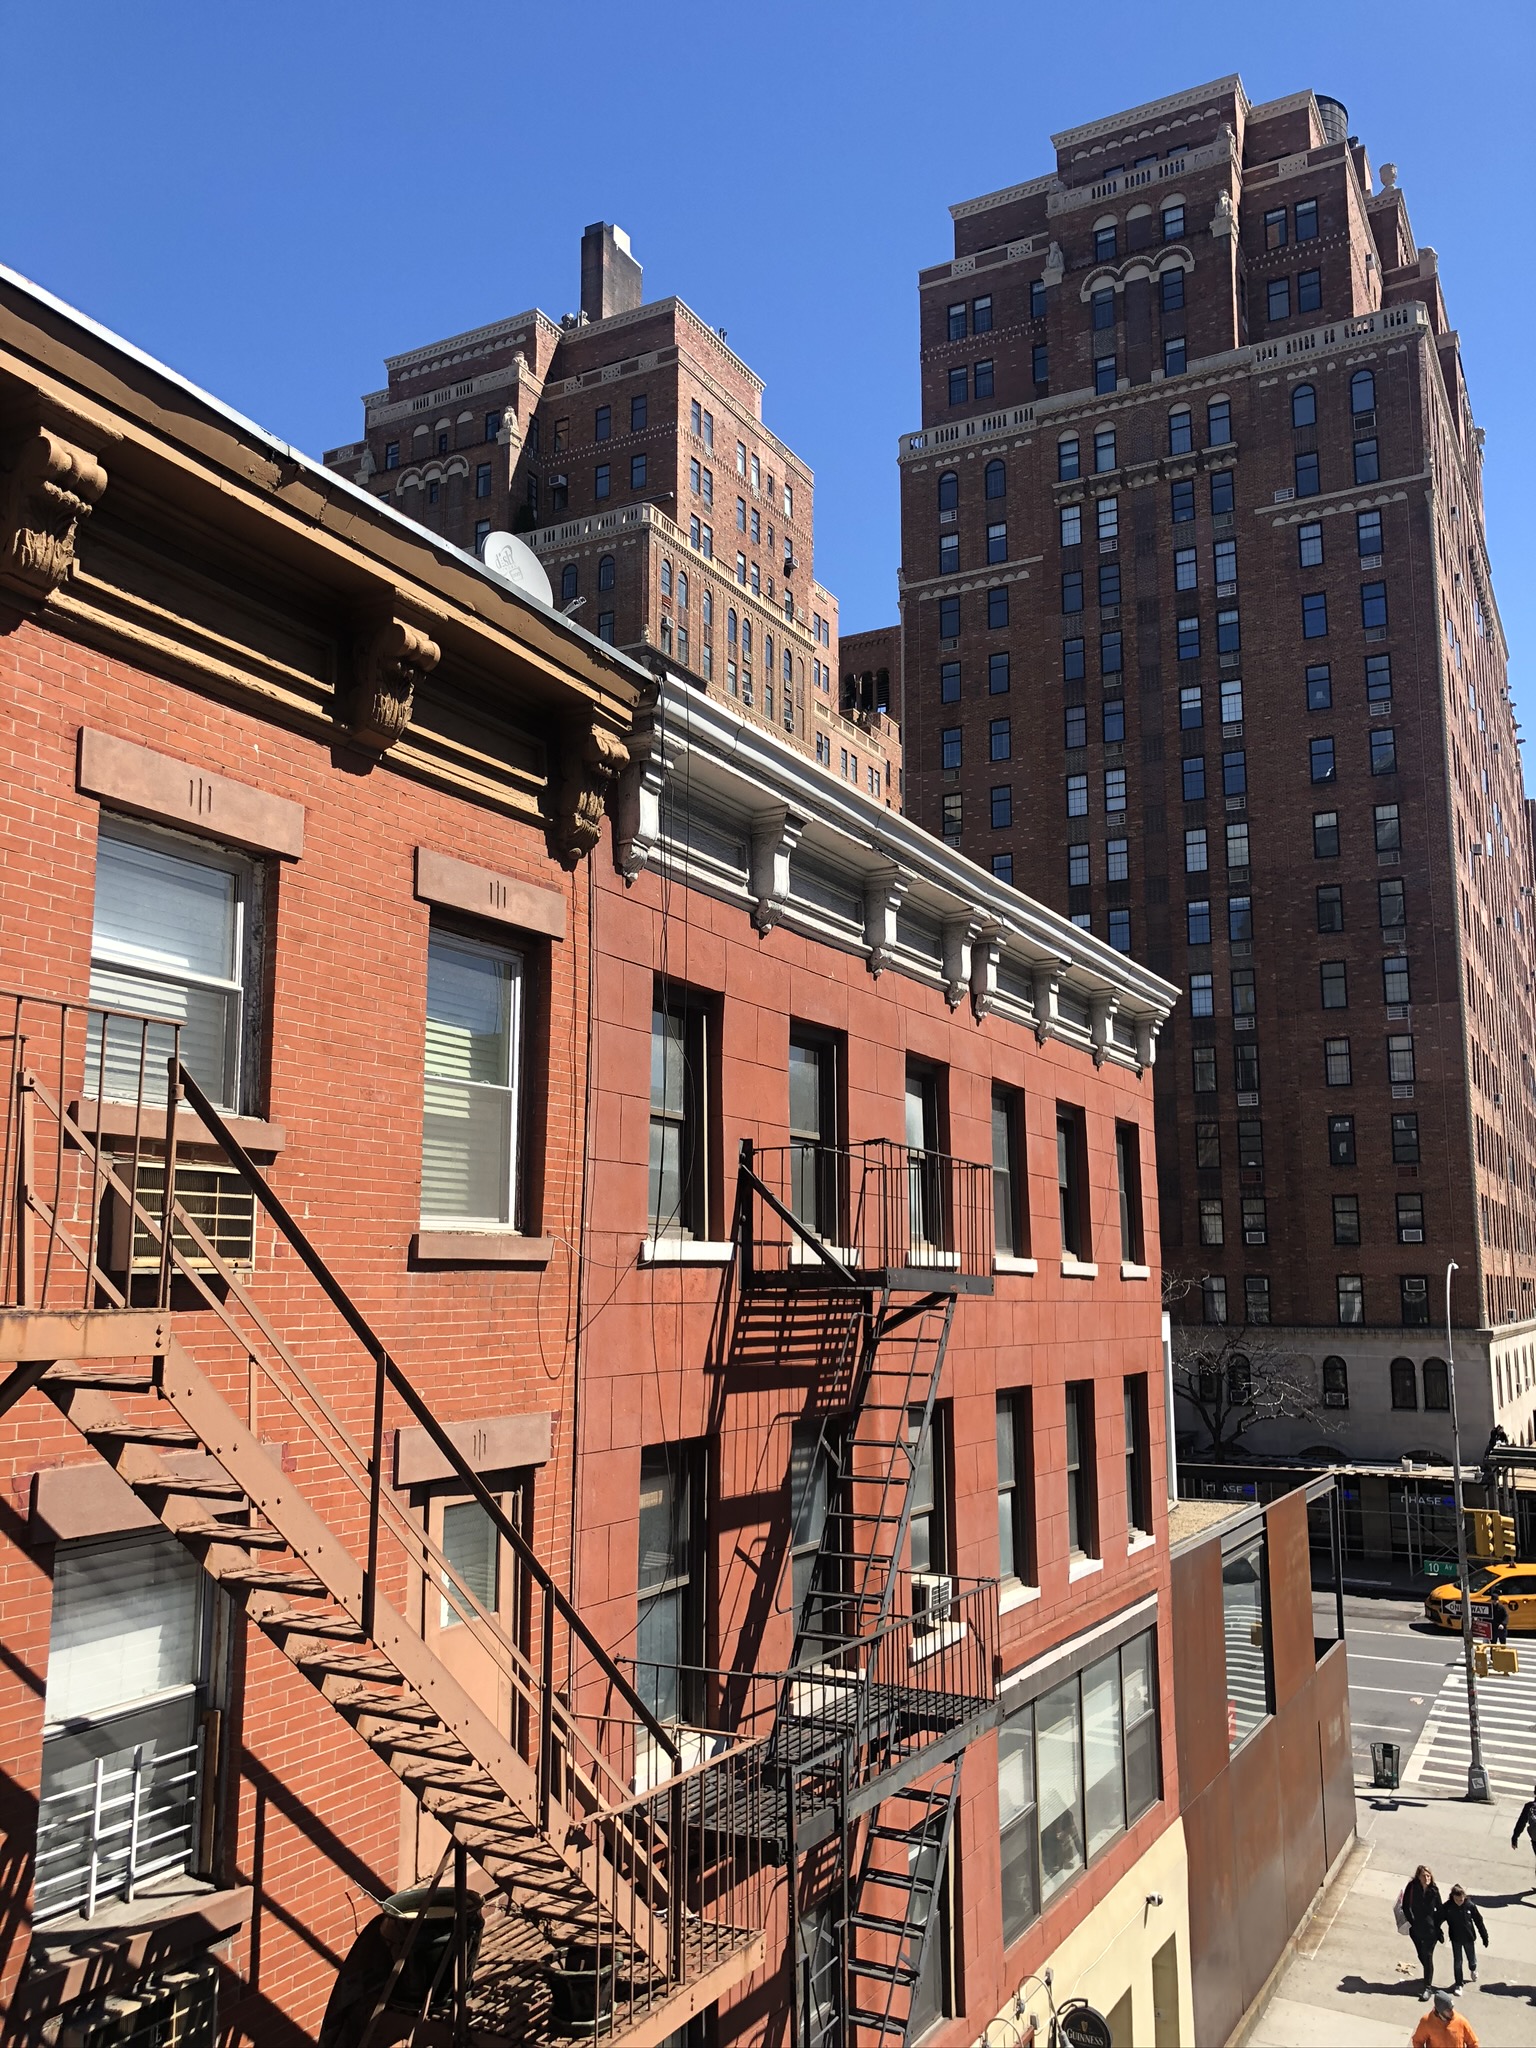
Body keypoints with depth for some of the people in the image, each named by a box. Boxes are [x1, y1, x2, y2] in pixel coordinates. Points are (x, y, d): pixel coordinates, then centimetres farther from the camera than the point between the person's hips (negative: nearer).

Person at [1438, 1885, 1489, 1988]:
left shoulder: (1470, 1905, -20)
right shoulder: (1447, 1907, -20)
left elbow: (1479, 1921, -7)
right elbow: (1439, 1920, -13)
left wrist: (1485, 1937, 0)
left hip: (1469, 1938, 0)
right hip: (1455, 1939, 0)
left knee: (1472, 1960, 18)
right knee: (1457, 1962, 8)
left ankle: (1473, 1970, 53)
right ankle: (1458, 1985, 28)